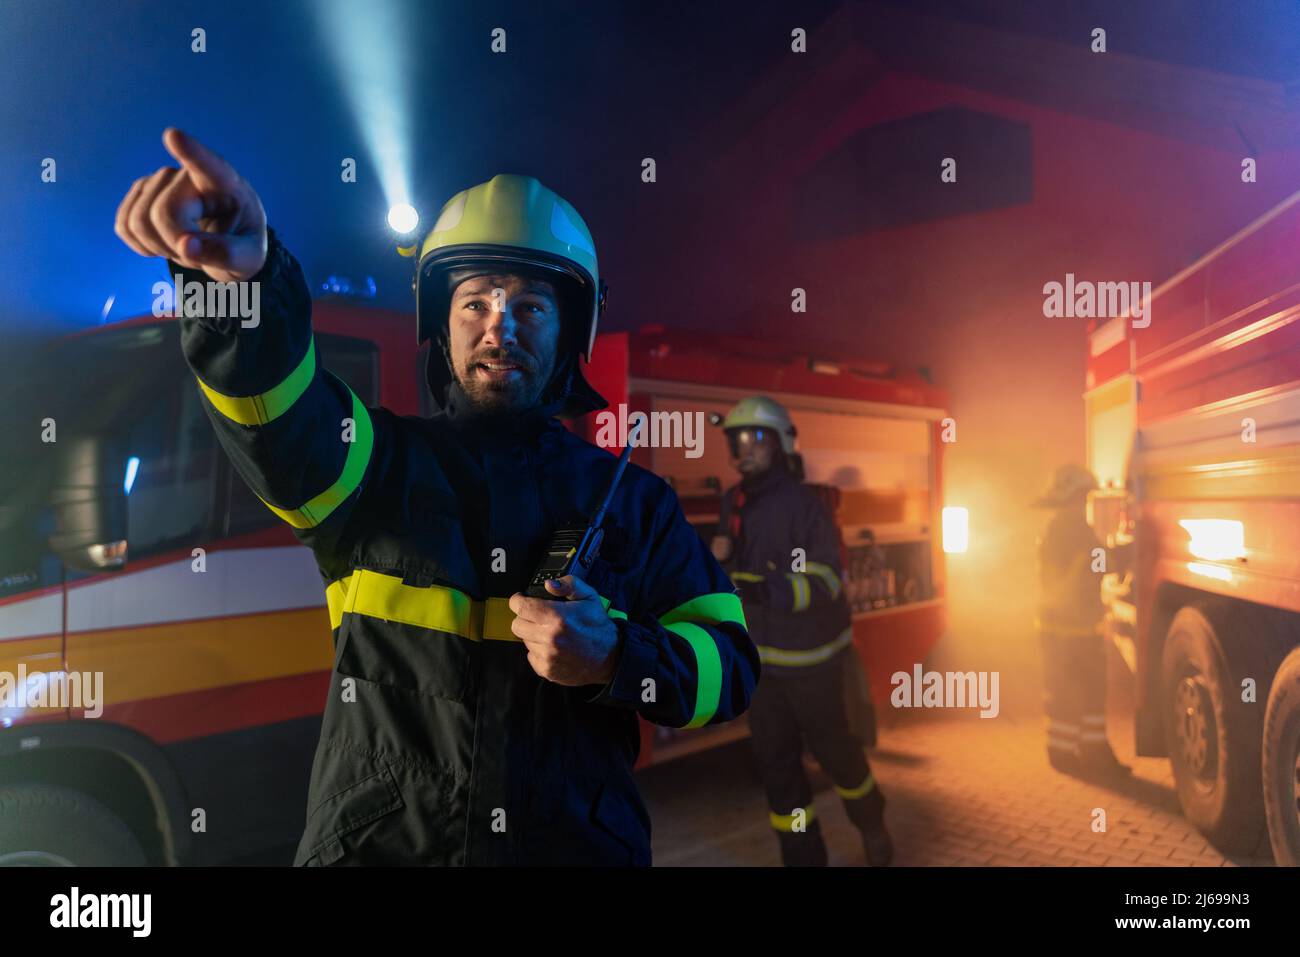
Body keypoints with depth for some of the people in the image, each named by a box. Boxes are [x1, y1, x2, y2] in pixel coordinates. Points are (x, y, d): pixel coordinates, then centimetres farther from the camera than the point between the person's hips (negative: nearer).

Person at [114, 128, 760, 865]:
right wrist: (243, 271, -41)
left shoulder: (631, 498, 3)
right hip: (372, 842, 0)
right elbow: (282, 410, -21)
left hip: (580, 843, 1)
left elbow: (730, 668, 2)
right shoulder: (374, 461, 2)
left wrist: (615, 659, -17)